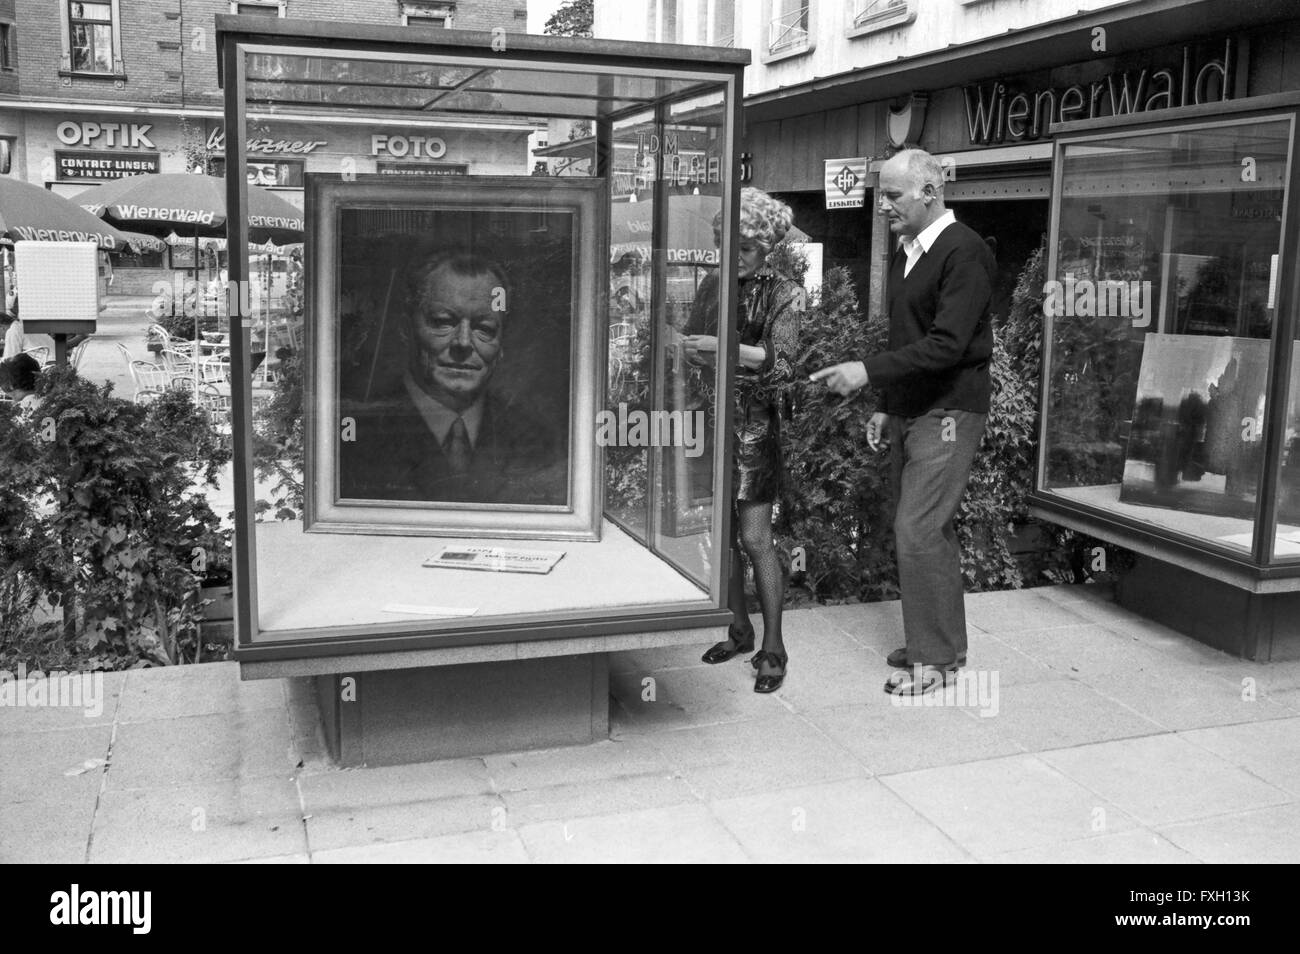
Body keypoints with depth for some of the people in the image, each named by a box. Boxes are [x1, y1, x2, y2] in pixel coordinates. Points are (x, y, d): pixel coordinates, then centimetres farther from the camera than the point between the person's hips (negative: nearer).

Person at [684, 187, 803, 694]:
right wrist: (692, 351, -9)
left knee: (755, 538, -6)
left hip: (752, 420, -5)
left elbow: (782, 361, -11)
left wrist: (724, 347, -19)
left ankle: (773, 646, 4)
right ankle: (739, 628, 24)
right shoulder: (712, 287, 11)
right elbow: (691, 346, 13)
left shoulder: (783, 293, -2)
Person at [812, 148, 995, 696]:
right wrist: (885, 406, 18)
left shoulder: (964, 252, -14)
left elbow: (948, 343, -23)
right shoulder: (905, 252, 14)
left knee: (917, 532, -10)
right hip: (908, 413, 8)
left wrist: (868, 371, -25)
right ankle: (944, 643, 23)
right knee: (929, 531, 12)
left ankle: (934, 657, 2)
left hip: (948, 415, -8)